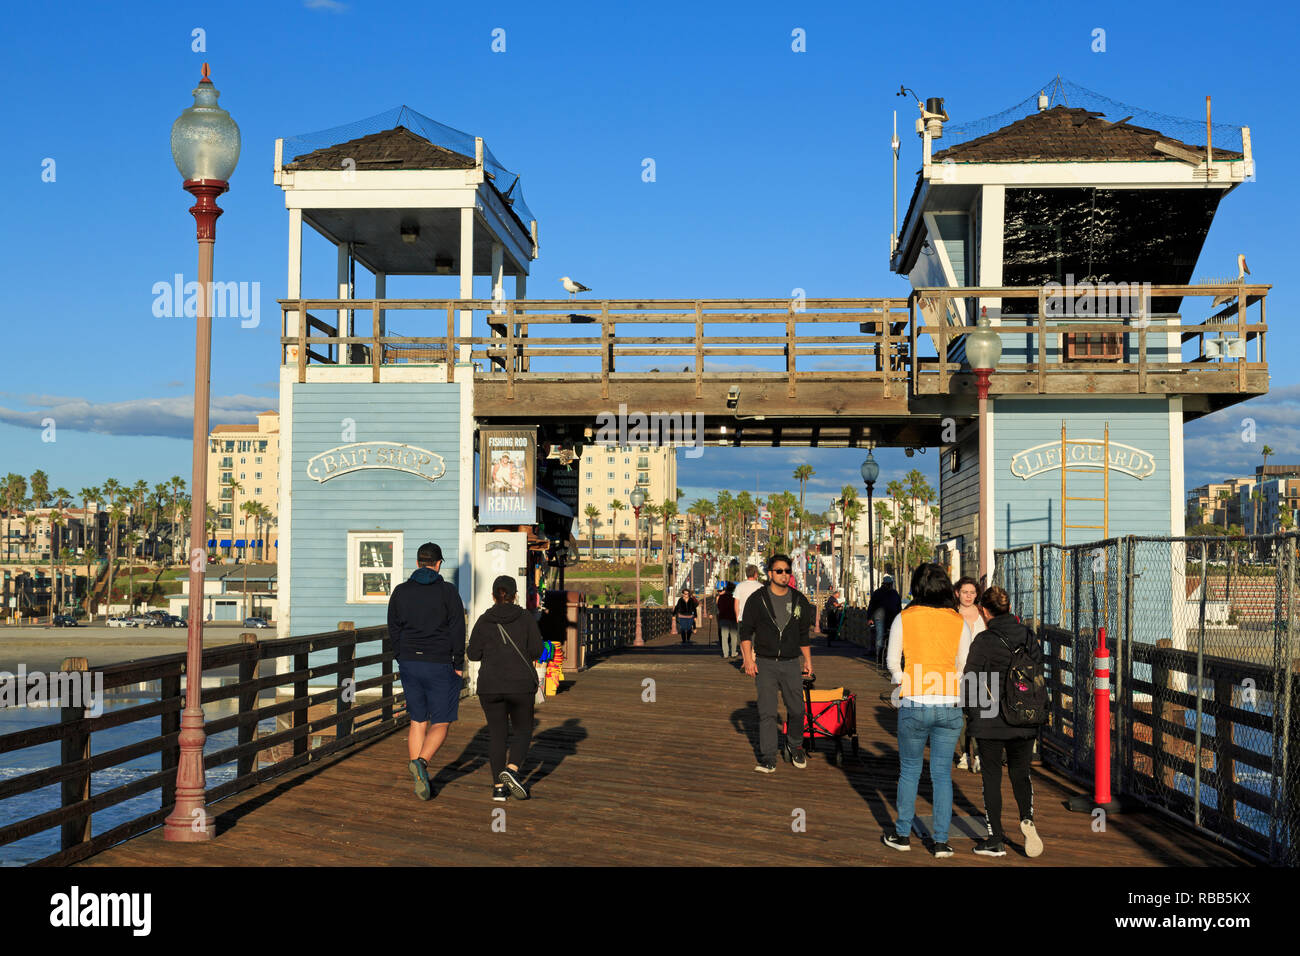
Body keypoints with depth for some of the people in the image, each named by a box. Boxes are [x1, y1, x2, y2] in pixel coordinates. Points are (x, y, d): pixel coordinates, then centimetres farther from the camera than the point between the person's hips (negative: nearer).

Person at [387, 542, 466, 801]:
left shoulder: (400, 592, 4)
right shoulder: (448, 591, -7)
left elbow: (394, 630, 8)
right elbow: (457, 630, -8)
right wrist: (458, 665, 0)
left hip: (409, 663, 4)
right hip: (440, 664, -4)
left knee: (418, 722, 12)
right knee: (440, 723, 4)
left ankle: (420, 781, 9)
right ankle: (421, 762, -21)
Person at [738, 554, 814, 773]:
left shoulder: (799, 601, 8)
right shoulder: (757, 599, -1)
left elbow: (804, 635, 16)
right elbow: (746, 631, 0)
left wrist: (808, 662, 14)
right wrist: (748, 659, -8)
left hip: (791, 664, 3)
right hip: (765, 664, -2)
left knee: (796, 710, 6)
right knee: (767, 712, -6)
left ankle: (795, 747, 30)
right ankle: (768, 759, -2)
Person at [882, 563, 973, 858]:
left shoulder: (904, 618, -3)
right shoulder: (959, 622, 1)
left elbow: (892, 661, 2)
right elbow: (963, 667, 7)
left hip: (914, 704, -1)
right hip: (950, 705, 2)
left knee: (910, 770, 13)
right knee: (942, 773, 9)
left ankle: (903, 835, 22)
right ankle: (940, 841, 11)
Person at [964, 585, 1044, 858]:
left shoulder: (983, 640, -12)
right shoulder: (1027, 636, 2)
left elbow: (970, 679, -10)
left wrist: (971, 713, 5)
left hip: (990, 721, -4)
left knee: (992, 777, 6)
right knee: (1020, 773, 17)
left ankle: (995, 840, 11)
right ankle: (1027, 818, -7)